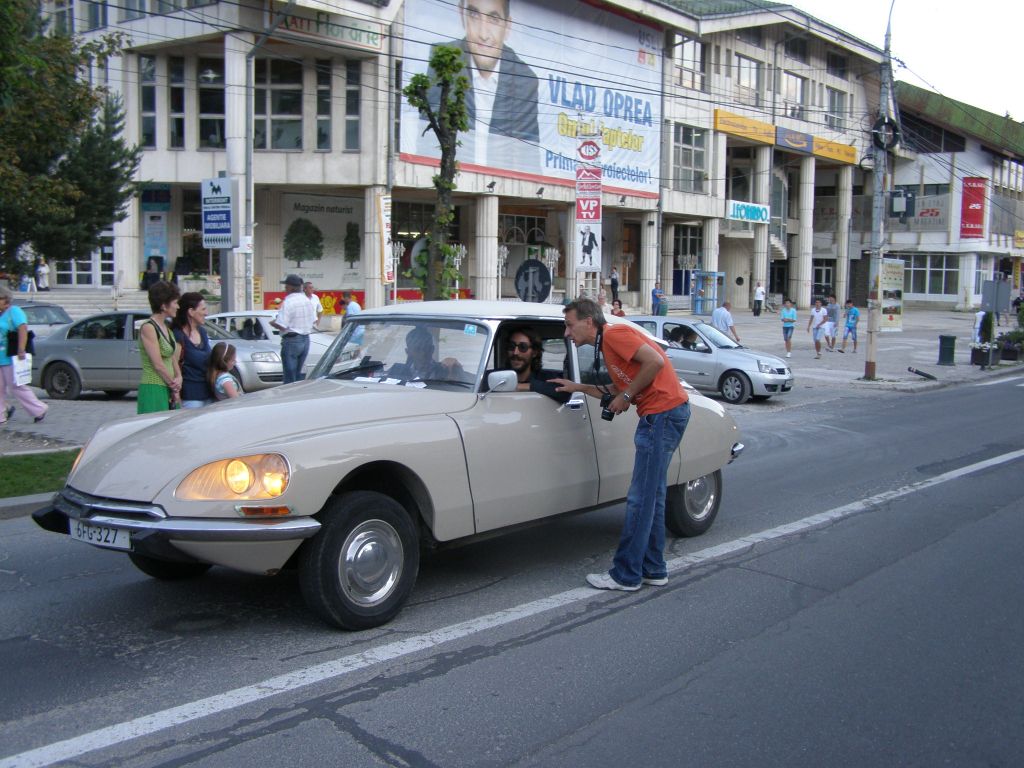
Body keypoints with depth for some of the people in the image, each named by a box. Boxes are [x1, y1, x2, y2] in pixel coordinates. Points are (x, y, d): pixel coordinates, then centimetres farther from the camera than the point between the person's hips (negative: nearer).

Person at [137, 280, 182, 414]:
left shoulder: (166, 328, 15)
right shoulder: (148, 328, -12)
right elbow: (158, 365, -14)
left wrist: (178, 378, -2)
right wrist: (175, 386, -6)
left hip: (168, 390, 8)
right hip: (153, 390, -8)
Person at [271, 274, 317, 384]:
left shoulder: (288, 302, -17)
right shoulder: (307, 300, 7)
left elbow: (281, 325, -21)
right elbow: (314, 321, 13)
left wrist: (272, 323, -2)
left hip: (291, 341, -8)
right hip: (306, 339, 8)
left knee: (290, 377, -2)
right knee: (299, 374, 16)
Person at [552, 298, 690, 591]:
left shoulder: (614, 333, -12)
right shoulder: (607, 344, 18)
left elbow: (655, 360, -23)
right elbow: (616, 391, 21)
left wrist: (627, 396, -15)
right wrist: (578, 387, 17)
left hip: (663, 411, -11)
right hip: (662, 413, 11)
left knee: (640, 499, -5)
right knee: (651, 497, 16)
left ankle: (626, 575, 2)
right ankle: (653, 569, 24)